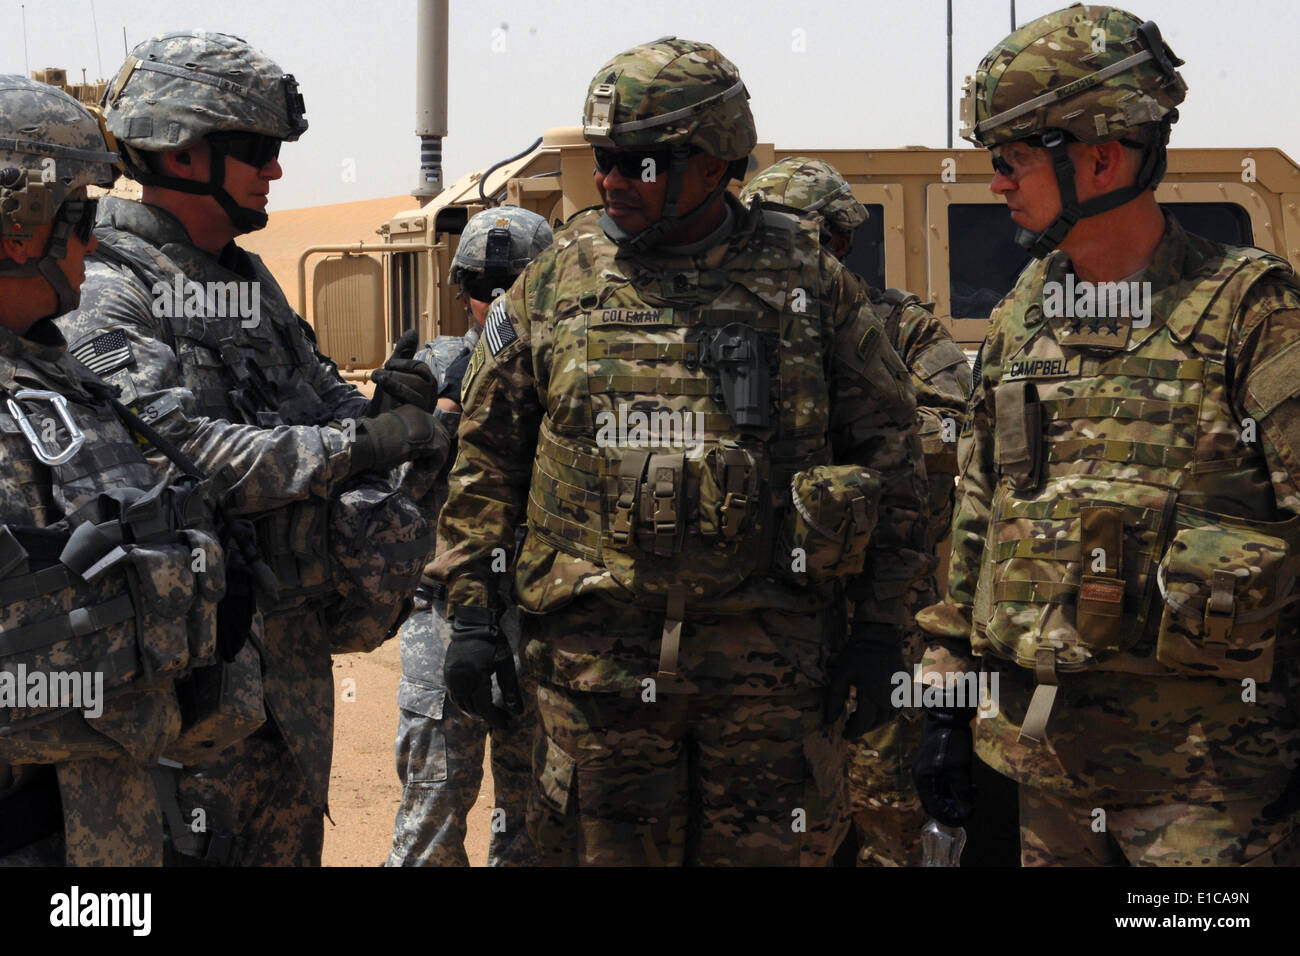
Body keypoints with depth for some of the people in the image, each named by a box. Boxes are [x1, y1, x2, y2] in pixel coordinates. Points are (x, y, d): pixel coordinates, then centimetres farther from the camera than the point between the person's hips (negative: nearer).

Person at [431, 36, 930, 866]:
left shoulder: (807, 281, 3)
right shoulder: (553, 284, 6)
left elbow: (887, 450, 5)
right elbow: (485, 459, 10)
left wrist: (881, 625, 1)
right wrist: (472, 613, 4)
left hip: (769, 652, -1)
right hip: (597, 653, 1)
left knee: (770, 850, 8)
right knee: (609, 847, 10)